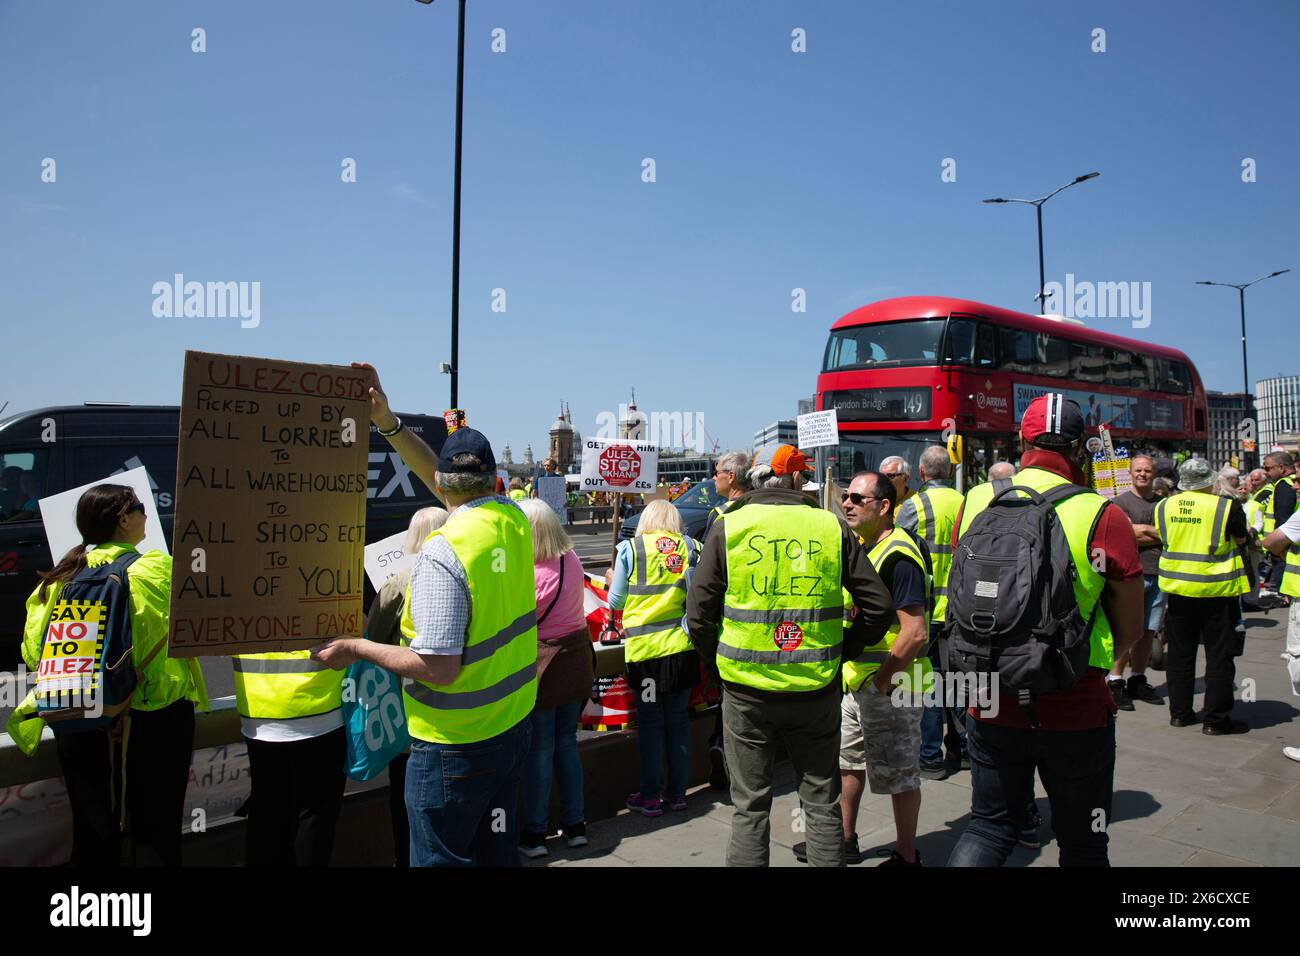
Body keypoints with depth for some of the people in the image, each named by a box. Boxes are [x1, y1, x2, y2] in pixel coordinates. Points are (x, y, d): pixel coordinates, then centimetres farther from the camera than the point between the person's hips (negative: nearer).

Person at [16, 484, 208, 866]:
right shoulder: (159, 569, -11)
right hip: (153, 718, -4)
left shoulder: (61, 577, 2)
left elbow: (33, 650, 4)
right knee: (155, 831, 7)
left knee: (93, 830, 16)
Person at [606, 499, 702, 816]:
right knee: (679, 719, 13)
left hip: (644, 647, -2)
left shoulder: (629, 549, -1)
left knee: (649, 721, 8)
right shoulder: (690, 547, 3)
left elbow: (616, 602, 4)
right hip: (682, 645, 2)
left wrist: (611, 581, 23)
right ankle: (677, 793, 22)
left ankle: (650, 796, 15)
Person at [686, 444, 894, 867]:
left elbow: (699, 613, -4)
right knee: (822, 802, 16)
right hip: (816, 688, 1)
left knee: (750, 806, 11)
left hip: (746, 689, -1)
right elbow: (878, 606, 3)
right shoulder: (832, 527, 0)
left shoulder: (728, 527, -3)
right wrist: (842, 651, 13)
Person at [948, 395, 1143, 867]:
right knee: (1083, 844, 18)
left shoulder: (977, 502, -4)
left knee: (990, 827, 21)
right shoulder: (1103, 516, -14)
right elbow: (1131, 629, -4)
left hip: (991, 705, 3)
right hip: (1075, 709, -3)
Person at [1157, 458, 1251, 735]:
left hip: (1177, 588, 4)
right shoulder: (1225, 507, -13)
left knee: (1180, 654, 13)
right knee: (1219, 656, 6)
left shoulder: (1164, 507, -1)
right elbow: (1241, 539, 2)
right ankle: (1216, 719, 9)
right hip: (1216, 590, -4)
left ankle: (1179, 712, 19)